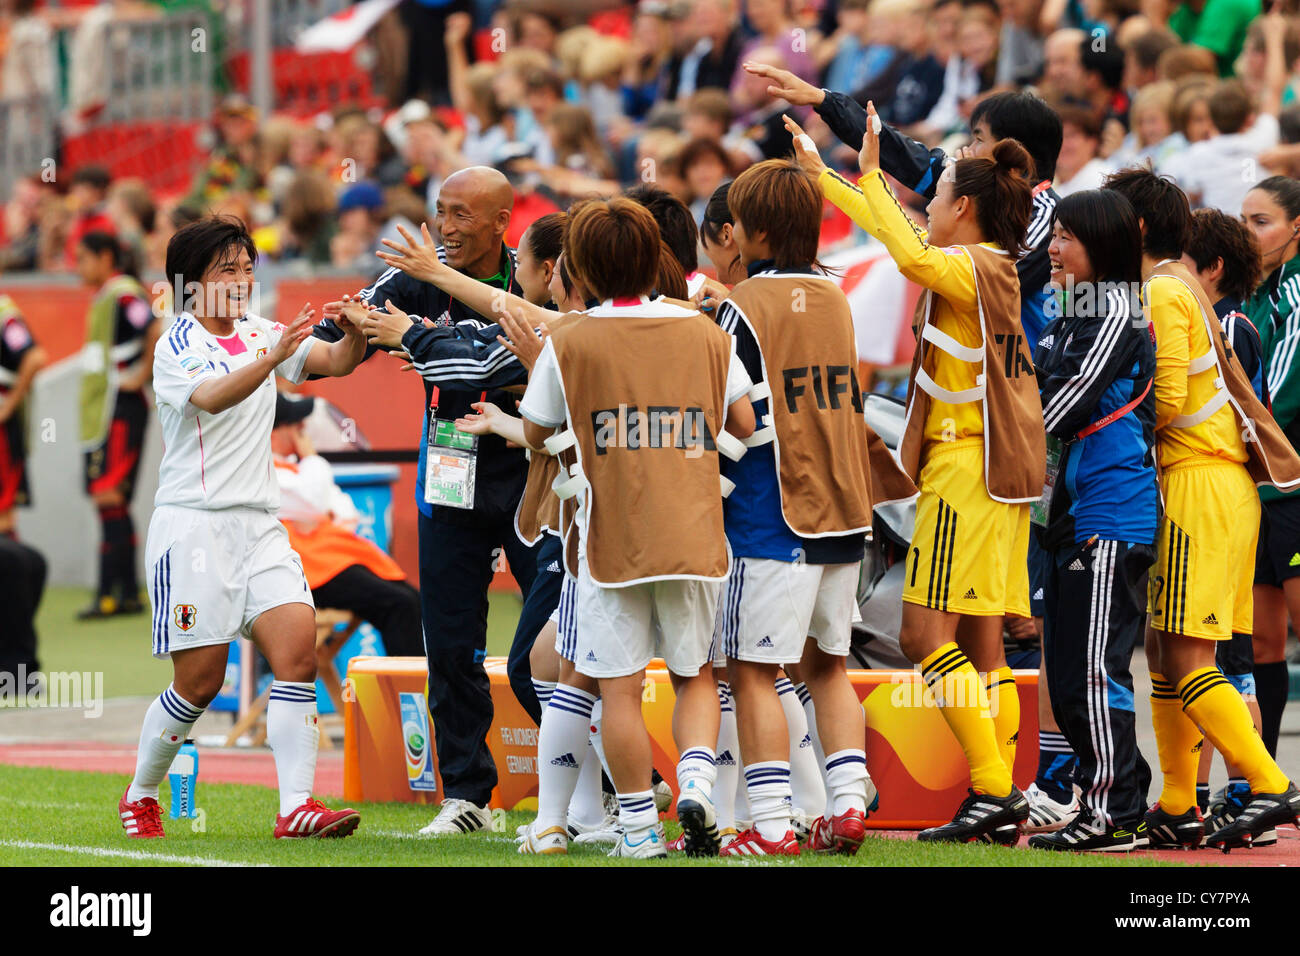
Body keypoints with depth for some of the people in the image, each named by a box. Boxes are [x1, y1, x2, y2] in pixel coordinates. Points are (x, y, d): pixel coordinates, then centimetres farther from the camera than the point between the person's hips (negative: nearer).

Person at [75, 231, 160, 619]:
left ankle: (110, 593, -14)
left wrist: (142, 374, -20)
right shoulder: (102, 299, 18)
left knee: (110, 496, -13)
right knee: (111, 503, 9)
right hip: (100, 410, 10)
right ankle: (128, 593, 12)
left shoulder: (125, 294, -12)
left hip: (120, 410, -10)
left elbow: (155, 330, -28)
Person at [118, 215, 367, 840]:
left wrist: (353, 334, -20)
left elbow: (336, 362, 2)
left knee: (298, 644, -13)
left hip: (258, 524, 5)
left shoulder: (260, 333, 12)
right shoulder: (176, 348, -6)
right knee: (200, 680, -4)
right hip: (193, 524, -5)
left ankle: (297, 807, -18)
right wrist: (274, 356, -40)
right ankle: (139, 796, 19)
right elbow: (211, 396, -26)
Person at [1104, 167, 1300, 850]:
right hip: (1218, 480, 10)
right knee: (1164, 648, 11)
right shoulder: (1182, 288, 19)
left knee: (1185, 658, -11)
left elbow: (1166, 400, -17)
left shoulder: (1161, 292, -11)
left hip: (1199, 482, -10)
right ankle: (1177, 809, 12)